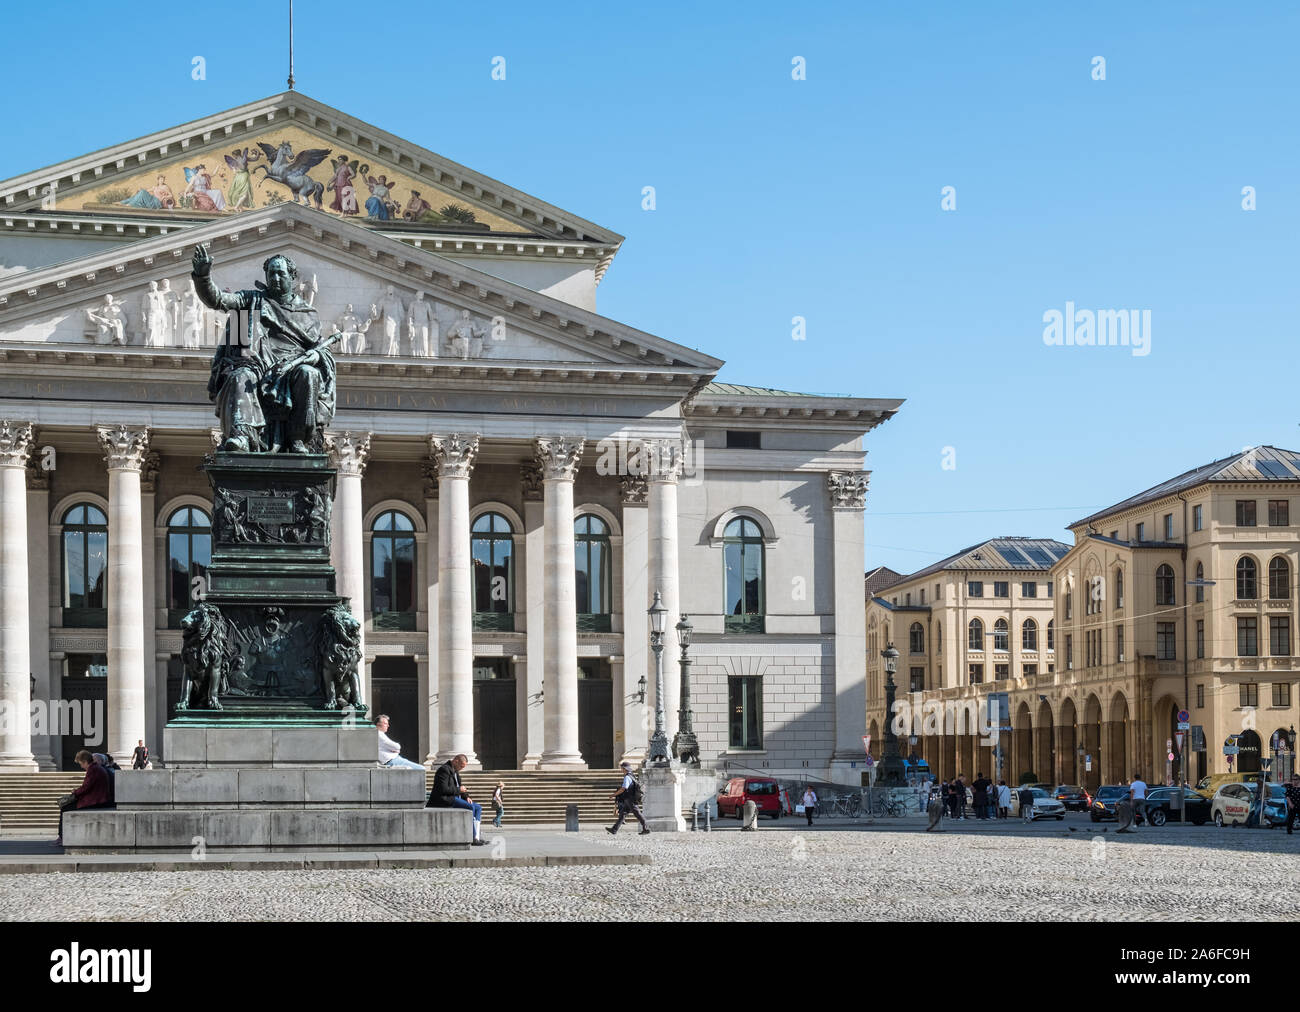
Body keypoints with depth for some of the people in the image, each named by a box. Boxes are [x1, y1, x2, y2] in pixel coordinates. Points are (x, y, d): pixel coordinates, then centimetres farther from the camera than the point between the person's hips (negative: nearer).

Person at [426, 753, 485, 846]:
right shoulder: (444, 770, -12)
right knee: (470, 807, -27)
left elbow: (459, 788, 24)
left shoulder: (455, 771, 20)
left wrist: (466, 797, 5)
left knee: (478, 807, -1)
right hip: (444, 800, -11)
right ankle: (474, 838, -25)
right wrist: (458, 790, -14)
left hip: (454, 798, 11)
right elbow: (443, 789, -22)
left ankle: (477, 836, -15)